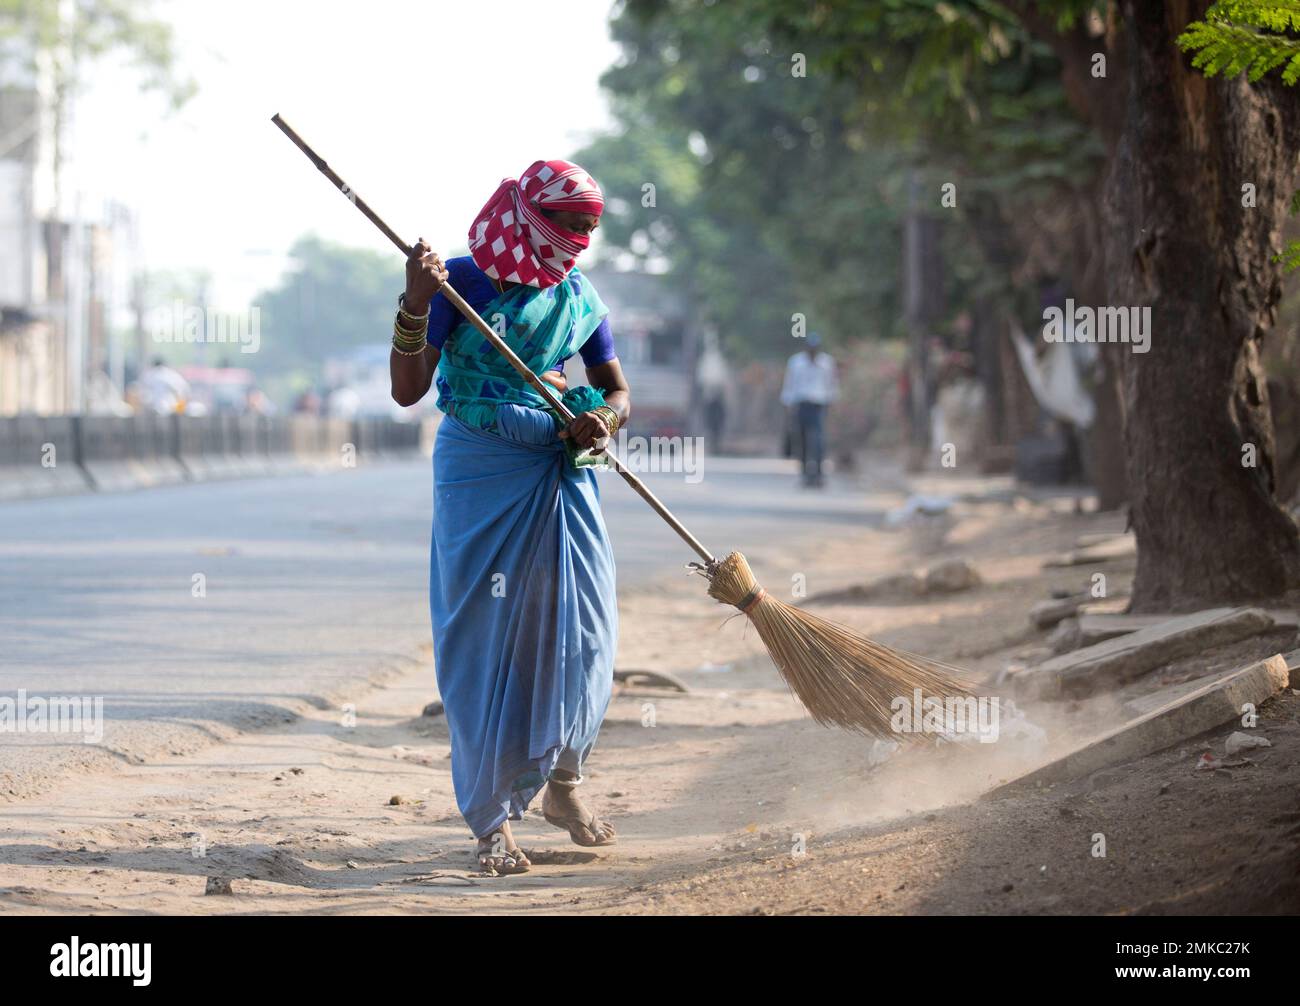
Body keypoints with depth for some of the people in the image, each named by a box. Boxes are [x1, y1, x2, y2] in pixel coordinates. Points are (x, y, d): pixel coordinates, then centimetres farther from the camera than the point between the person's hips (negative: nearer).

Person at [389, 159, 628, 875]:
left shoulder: (578, 296, 7)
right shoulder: (457, 282, -7)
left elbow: (616, 389, 14)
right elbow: (407, 390, -11)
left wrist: (602, 420, -9)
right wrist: (415, 304, -24)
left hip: (562, 473, 4)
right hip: (480, 472, -4)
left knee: (580, 628, 3)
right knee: (487, 637, -4)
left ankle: (561, 784, 25)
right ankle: (493, 820, 3)